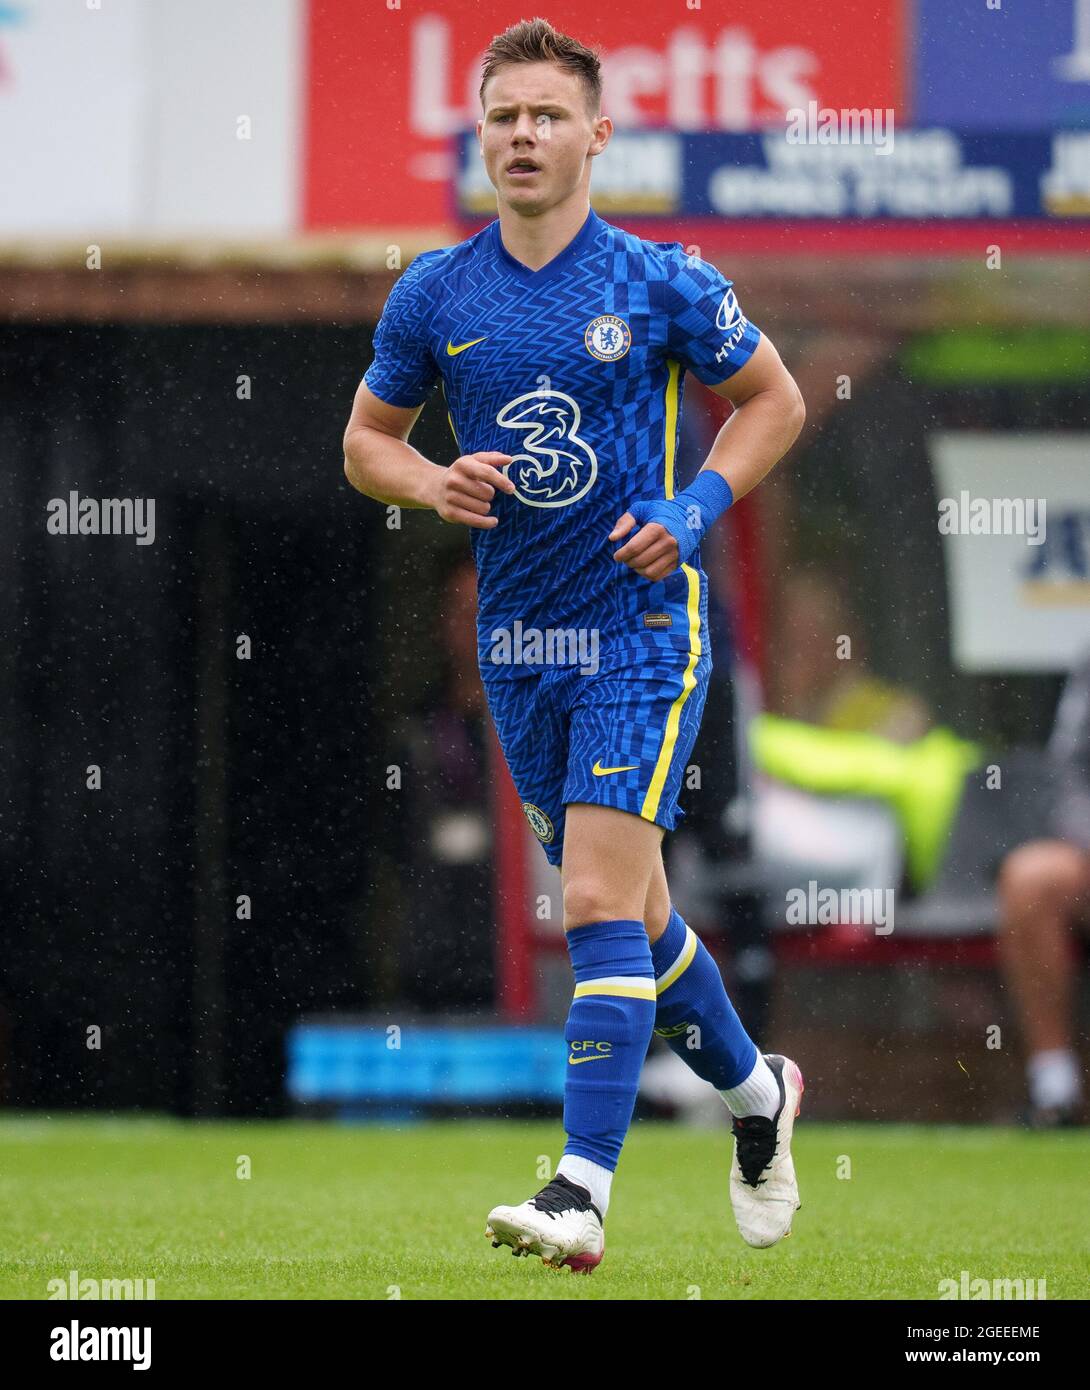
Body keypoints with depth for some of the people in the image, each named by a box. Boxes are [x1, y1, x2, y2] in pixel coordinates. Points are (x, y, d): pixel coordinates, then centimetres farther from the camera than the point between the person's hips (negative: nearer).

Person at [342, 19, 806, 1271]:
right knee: (630, 908, 14)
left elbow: (773, 399, 6)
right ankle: (756, 1091, 39)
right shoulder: (433, 296, 2)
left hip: (640, 626, -5)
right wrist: (434, 483, -9)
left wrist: (697, 509, -10)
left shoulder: (660, 284, -7)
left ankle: (581, 1194, -18)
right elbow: (366, 440, 13)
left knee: (602, 906, -15)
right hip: (516, 641, 5)